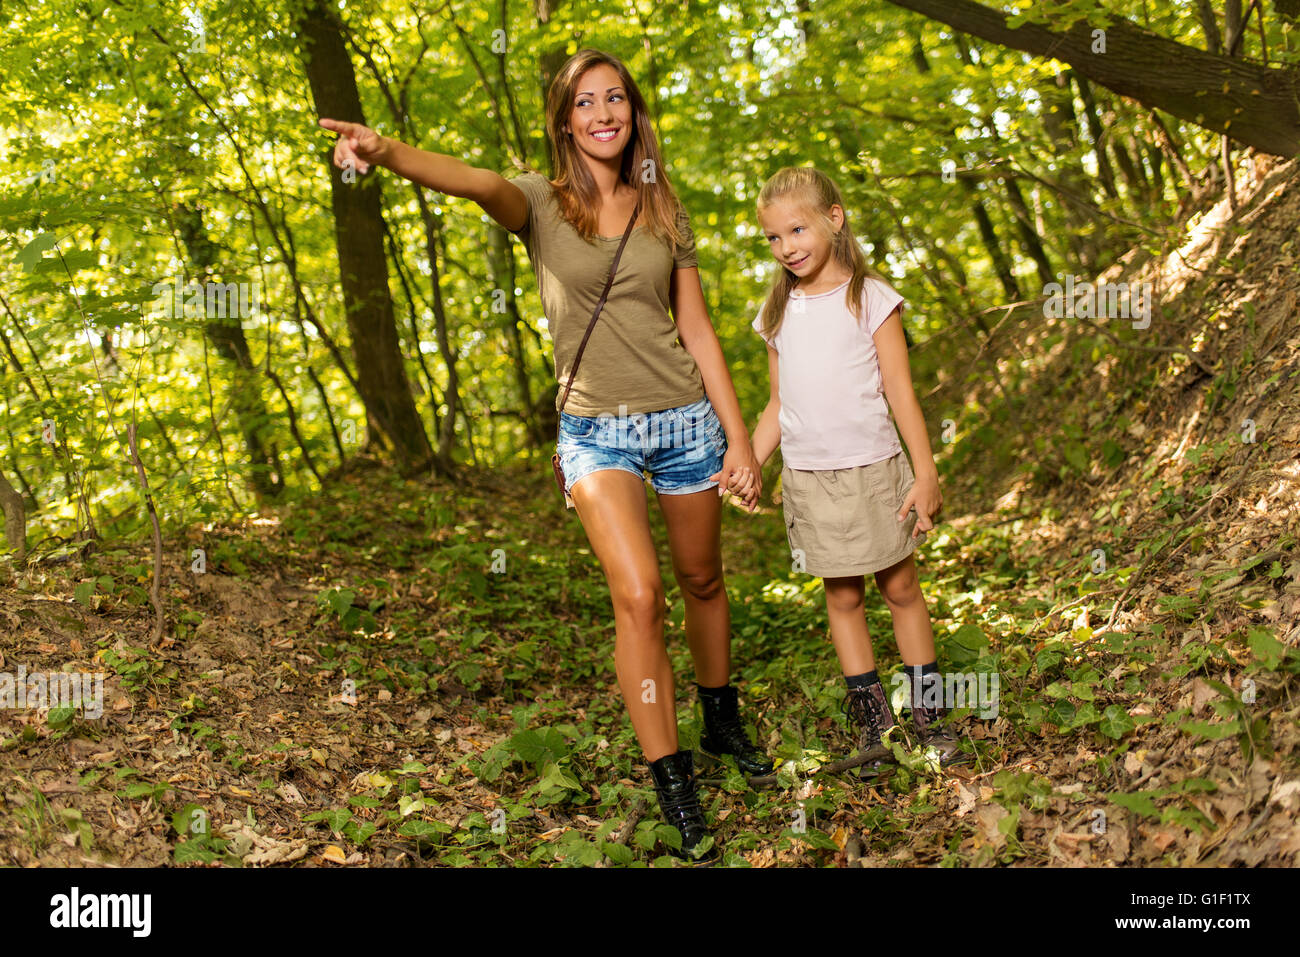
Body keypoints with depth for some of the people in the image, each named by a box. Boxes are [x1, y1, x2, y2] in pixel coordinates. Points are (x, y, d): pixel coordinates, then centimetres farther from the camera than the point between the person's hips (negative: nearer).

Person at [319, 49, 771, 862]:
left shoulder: (664, 212, 5)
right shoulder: (542, 202, -3)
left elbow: (698, 330, 7)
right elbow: (475, 182, -26)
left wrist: (738, 435, 4)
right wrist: (387, 151, -48)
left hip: (686, 419, 3)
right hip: (597, 430, -3)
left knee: (702, 581, 15)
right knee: (638, 594, -17)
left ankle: (723, 723, 41)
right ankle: (676, 792, -6)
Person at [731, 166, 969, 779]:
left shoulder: (870, 298, -4)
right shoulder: (777, 313, 8)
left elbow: (900, 391, -5)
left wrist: (925, 474, -8)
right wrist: (749, 465, 1)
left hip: (873, 469, -3)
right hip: (808, 477, 3)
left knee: (900, 588, 5)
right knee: (842, 597, 7)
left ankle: (928, 711, 17)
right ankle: (871, 719, 15)